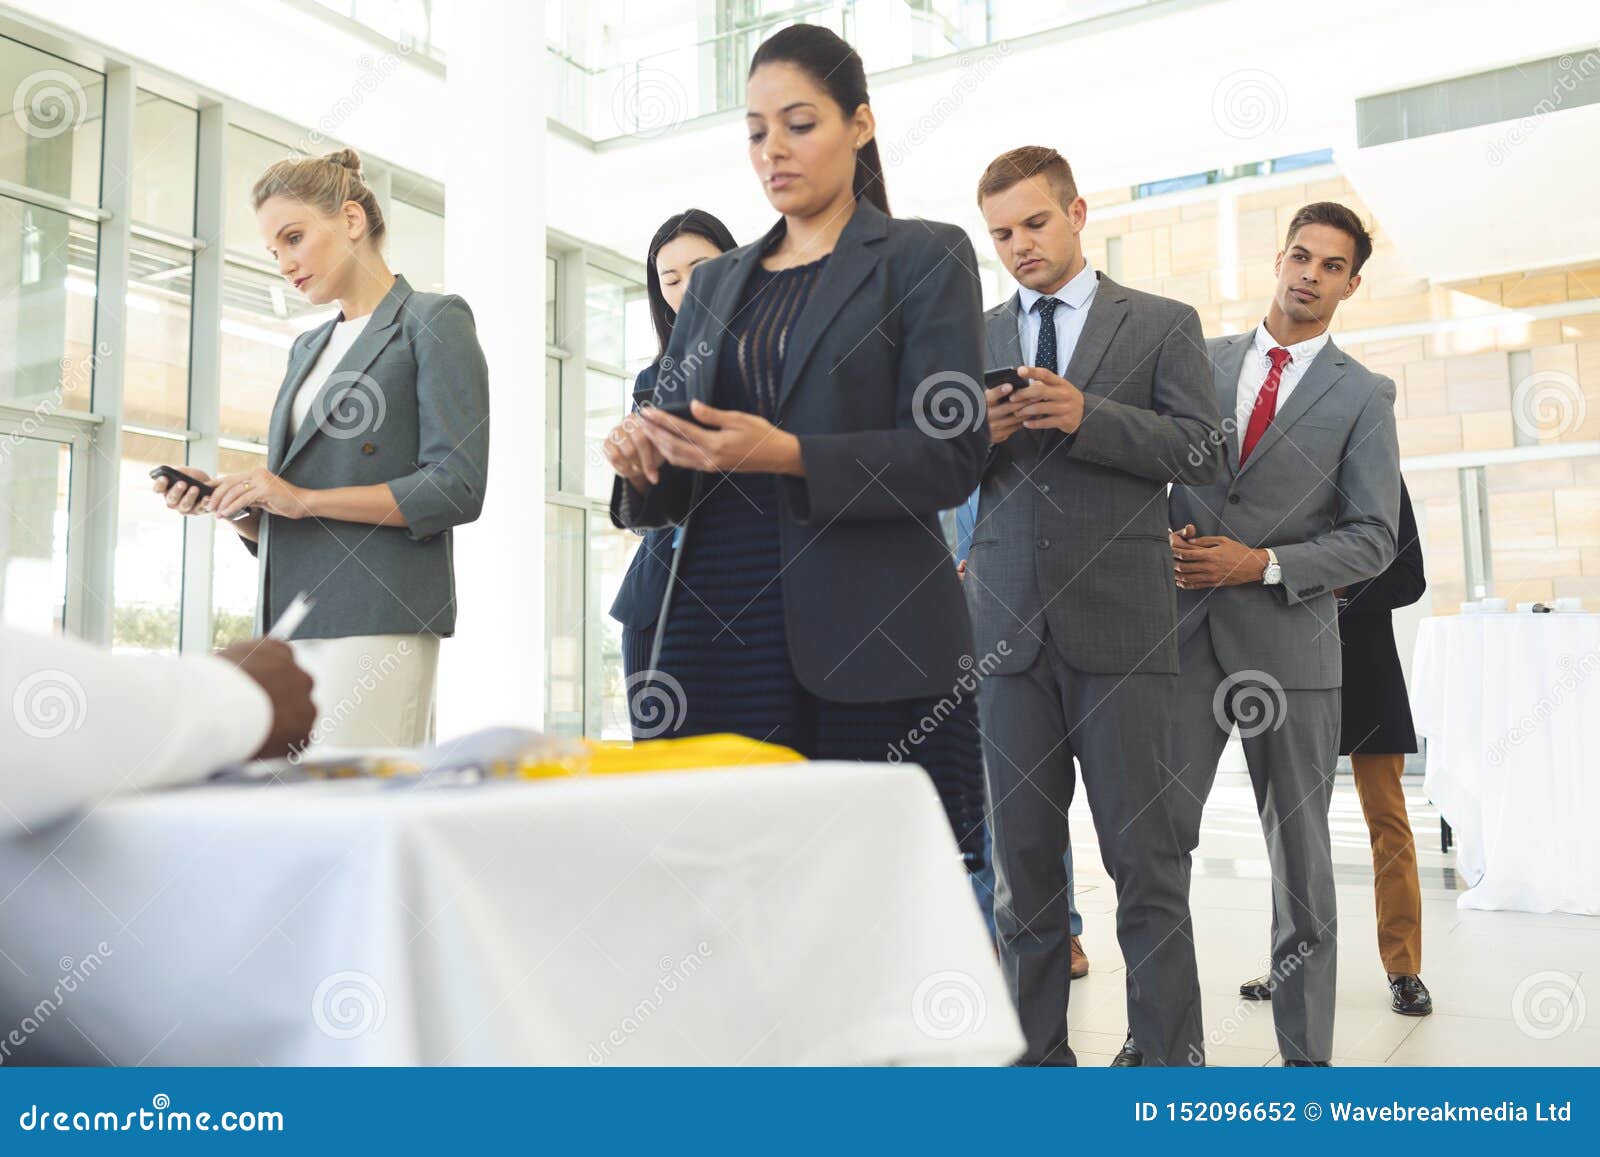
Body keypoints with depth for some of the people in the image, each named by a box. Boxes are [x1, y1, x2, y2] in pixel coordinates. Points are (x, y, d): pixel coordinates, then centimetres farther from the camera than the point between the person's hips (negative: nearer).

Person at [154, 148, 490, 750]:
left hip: (378, 617, -7)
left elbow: (459, 488, -10)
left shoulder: (433, 322, 3)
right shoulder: (307, 349, 24)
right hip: (291, 621, 7)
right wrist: (222, 501, 4)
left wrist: (303, 499, -13)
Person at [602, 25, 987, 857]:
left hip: (870, 642, -4)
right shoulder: (715, 283, 18)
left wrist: (789, 456, -18)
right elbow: (671, 492, 17)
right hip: (718, 633, 4)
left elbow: (949, 458, -6)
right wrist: (643, 461, -6)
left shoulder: (923, 258, 5)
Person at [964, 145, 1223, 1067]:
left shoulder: (1164, 325, 8)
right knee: (1023, 858, 7)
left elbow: (1200, 452, -1)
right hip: (1009, 623, 3)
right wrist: (977, 433, -9)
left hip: (1121, 626, -3)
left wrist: (1087, 416, -14)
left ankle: (1171, 1056, 9)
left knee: (1146, 856, -1)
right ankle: (1038, 1052, 18)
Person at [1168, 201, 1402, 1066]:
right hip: (1185, 630, 1)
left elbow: (1372, 539, 0)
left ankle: (1306, 1053, 20)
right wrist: (1167, 541, -5)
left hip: (1288, 640, -1)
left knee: (1300, 854, 8)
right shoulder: (1200, 361, 11)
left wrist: (1263, 564, -12)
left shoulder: (1363, 396, 5)